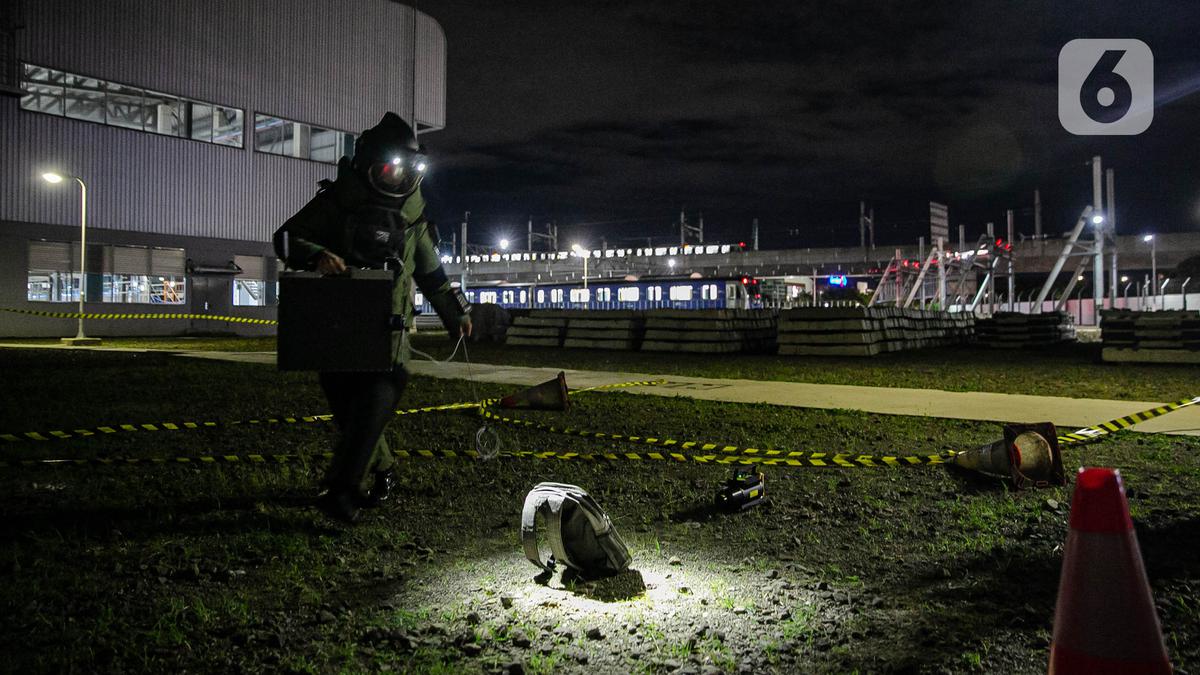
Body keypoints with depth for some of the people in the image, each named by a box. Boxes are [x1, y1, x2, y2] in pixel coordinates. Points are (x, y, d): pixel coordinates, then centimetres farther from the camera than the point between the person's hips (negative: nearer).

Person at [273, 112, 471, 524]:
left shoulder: (412, 212, 13)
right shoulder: (338, 200, 2)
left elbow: (431, 272, 24)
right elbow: (286, 238, -3)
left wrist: (454, 312, 26)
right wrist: (317, 255, -24)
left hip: (388, 324, 1)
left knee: (376, 399, -17)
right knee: (347, 403, 2)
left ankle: (343, 491, -17)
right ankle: (380, 474, 22)